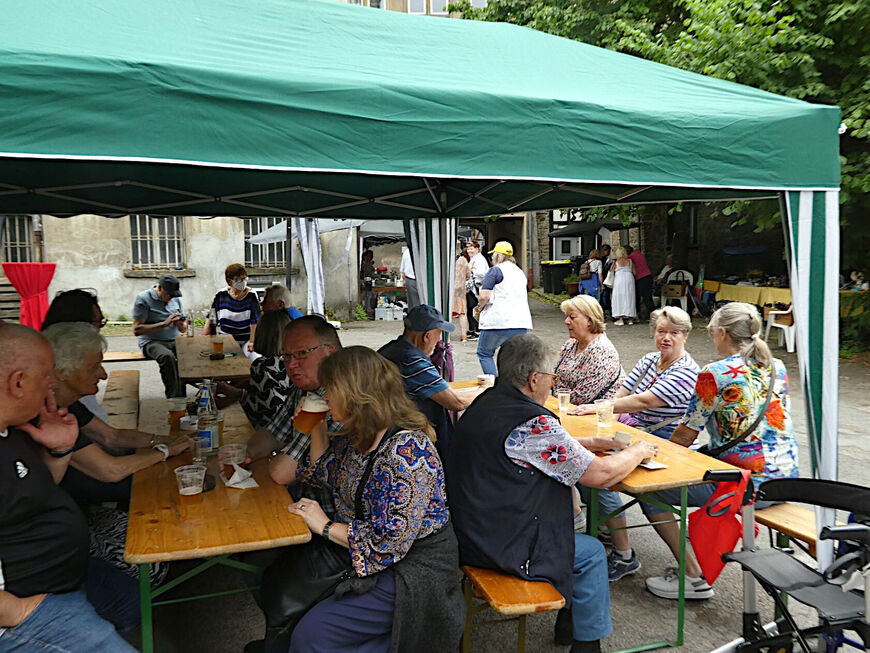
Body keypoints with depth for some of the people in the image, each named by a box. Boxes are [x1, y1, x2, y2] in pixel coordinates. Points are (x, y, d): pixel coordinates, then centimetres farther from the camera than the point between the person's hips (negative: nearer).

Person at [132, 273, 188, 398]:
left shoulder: (175, 299, 14)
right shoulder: (143, 299, -4)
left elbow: (183, 328, 18)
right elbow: (136, 330, -11)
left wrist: (183, 325, -8)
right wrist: (164, 324, -18)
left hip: (174, 341, 5)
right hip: (151, 342, -5)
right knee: (167, 356, -39)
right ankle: (174, 398, -34)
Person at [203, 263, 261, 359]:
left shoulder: (251, 296, -3)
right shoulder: (221, 296, 2)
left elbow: (254, 322, -7)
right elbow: (210, 320, 8)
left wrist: (252, 342, -15)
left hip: (246, 340, -2)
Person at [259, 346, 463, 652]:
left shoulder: (406, 449, -29)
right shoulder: (357, 435, 1)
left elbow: (391, 540, -29)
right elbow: (328, 475, 19)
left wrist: (327, 527, -18)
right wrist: (317, 427, 5)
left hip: (411, 570, -9)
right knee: (277, 580, 10)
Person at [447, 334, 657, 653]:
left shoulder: (484, 403, 2)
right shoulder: (533, 423, -26)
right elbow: (602, 475, -18)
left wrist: (588, 443, 13)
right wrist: (638, 451, 1)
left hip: (466, 531, 9)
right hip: (502, 548, -9)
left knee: (563, 519, 26)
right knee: (592, 552, 11)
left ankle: (568, 621, 38)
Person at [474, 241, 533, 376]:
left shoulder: (495, 270, -4)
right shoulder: (520, 272, 21)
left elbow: (484, 296, -13)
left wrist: (480, 308, 8)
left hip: (499, 321, -7)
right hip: (522, 323, 7)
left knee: (484, 354, 8)